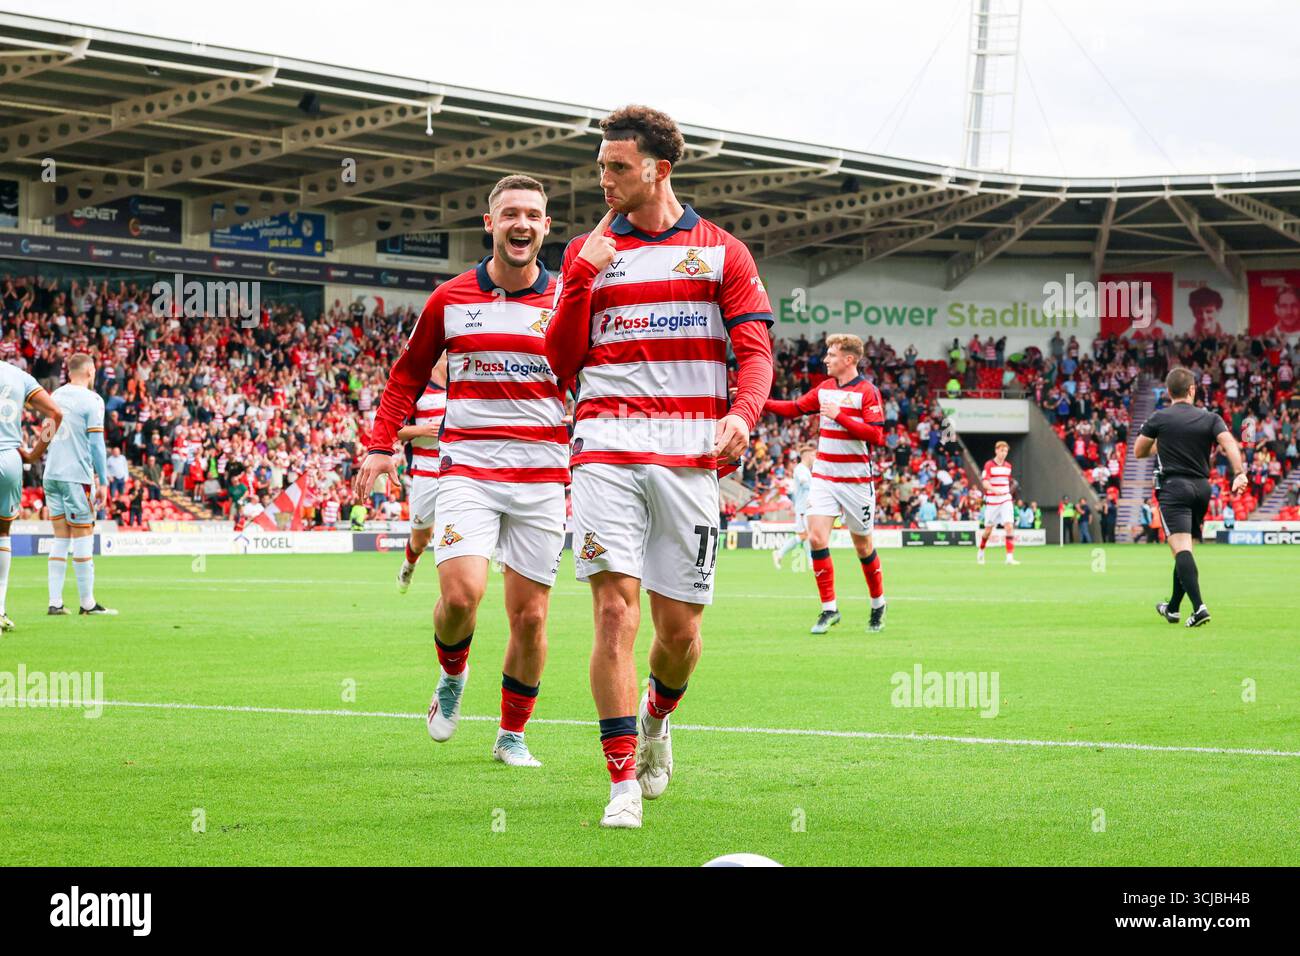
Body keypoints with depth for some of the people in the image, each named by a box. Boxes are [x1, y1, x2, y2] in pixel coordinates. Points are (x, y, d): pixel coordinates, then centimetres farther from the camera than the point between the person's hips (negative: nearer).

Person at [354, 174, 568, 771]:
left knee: (530, 615, 1)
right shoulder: (450, 299, 5)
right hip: (467, 469, -1)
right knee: (461, 593, -19)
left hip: (542, 476, 1)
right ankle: (452, 674, 14)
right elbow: (408, 374, 15)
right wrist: (381, 445, 4)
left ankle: (512, 735, 18)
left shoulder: (565, 301, 3)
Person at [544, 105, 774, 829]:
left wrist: (741, 415, -17)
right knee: (615, 607, -13)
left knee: (680, 626, 2)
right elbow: (561, 361, 7)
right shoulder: (588, 251, 12)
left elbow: (755, 350, 3)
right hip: (607, 449, 0)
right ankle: (624, 783, -10)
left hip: (689, 454, 0)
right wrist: (583, 275, -5)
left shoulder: (722, 252, 8)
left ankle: (656, 718, 36)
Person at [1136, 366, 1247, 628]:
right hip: (1202, 487, 5)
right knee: (1184, 549, 18)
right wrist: (1239, 474, -21)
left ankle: (1199, 607, -33)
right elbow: (1229, 443, -11)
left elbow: (1139, 452, 10)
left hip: (1173, 488, -5)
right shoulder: (1210, 419, 6)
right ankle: (1172, 608, 31)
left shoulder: (1159, 418, 0)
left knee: (1181, 548, -15)